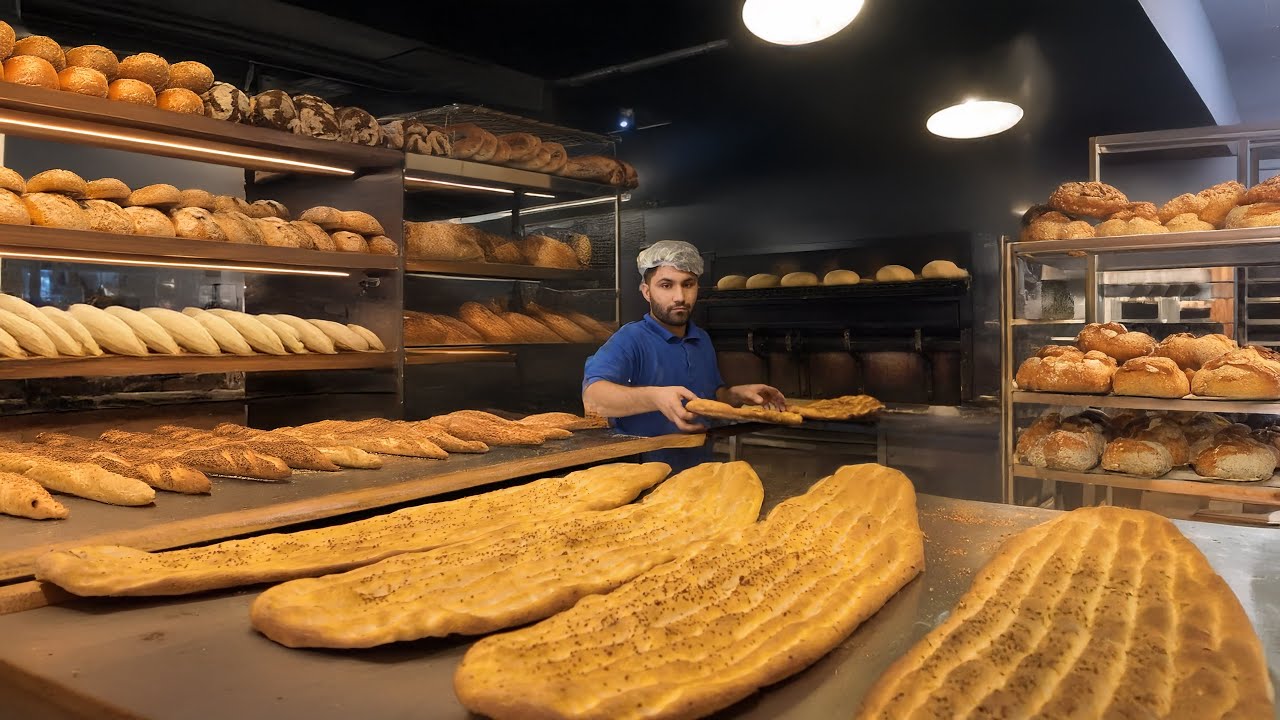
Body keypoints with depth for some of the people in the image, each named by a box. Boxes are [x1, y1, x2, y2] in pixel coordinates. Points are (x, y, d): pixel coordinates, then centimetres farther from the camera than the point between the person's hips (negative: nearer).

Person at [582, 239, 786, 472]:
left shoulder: (702, 340, 14)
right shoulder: (630, 340, -9)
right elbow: (592, 398, -26)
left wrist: (736, 395, 9)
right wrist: (654, 398, -40)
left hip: (701, 471, 6)